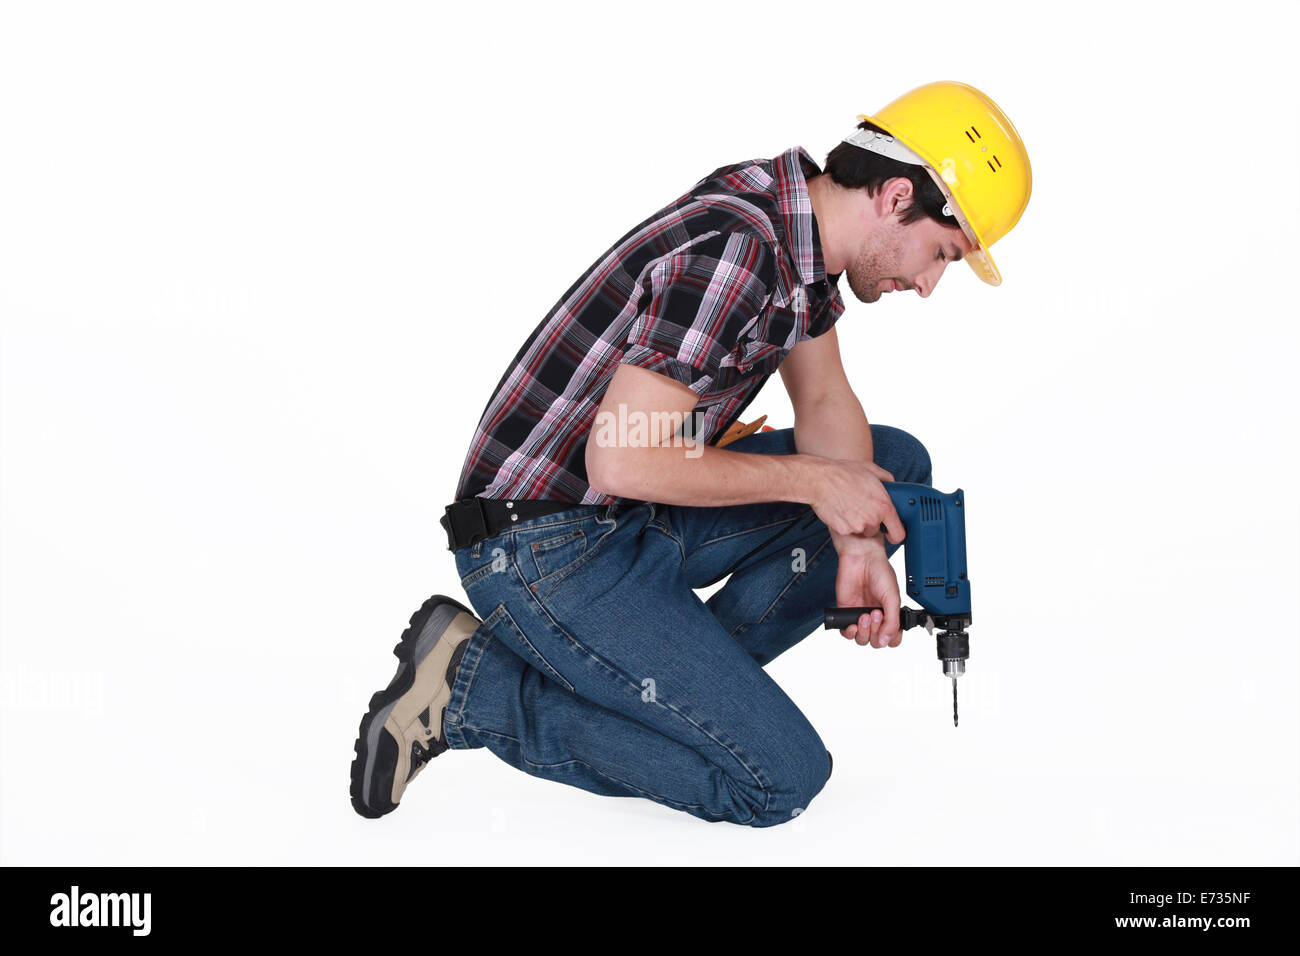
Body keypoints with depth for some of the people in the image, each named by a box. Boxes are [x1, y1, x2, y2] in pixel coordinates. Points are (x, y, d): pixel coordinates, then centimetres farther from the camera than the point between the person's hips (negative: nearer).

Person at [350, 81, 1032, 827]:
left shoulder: (800, 221, 4)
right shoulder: (733, 250, -26)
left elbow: (825, 401, 10)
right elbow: (623, 459, -28)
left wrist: (859, 541, -6)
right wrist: (810, 478, -17)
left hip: (648, 511, 10)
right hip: (544, 548, -10)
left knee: (895, 465, 8)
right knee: (783, 780, -12)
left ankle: (678, 671, 6)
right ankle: (474, 689, -5)